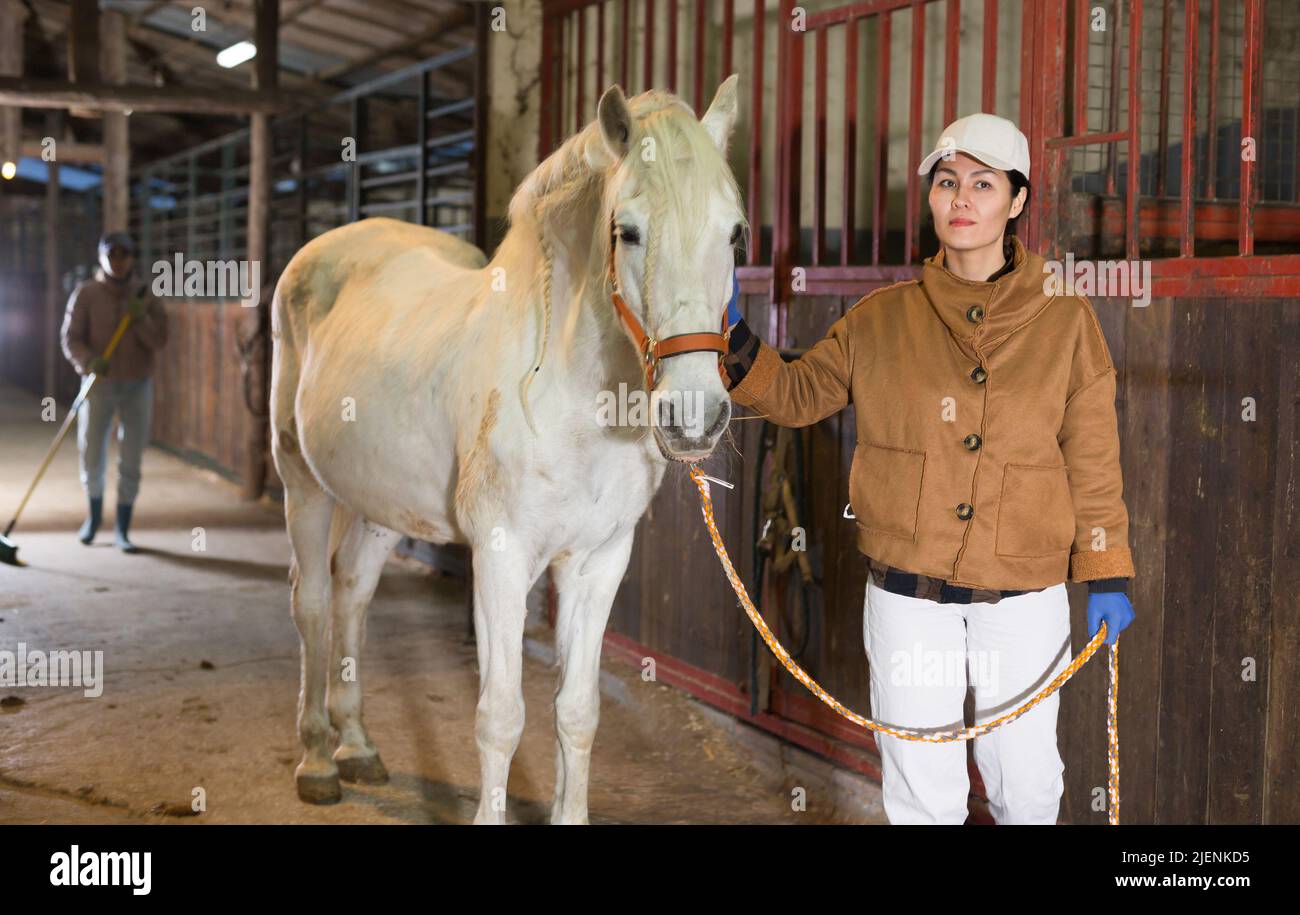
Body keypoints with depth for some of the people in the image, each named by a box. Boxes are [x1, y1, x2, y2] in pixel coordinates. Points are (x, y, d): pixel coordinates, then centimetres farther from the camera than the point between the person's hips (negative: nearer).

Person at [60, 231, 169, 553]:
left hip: (137, 386, 1)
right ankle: (94, 514, 29)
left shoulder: (144, 296, 2)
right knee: (91, 457, 2)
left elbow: (159, 340, -6)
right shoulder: (86, 293, -4)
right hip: (98, 384, -1)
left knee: (130, 461, 0)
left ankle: (122, 529, 10)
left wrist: (140, 319, -24)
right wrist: (90, 361, -27)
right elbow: (71, 340, -8)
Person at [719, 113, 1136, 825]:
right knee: (922, 788, 9)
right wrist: (729, 337, -5)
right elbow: (796, 394, 10)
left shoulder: (1065, 322, 0)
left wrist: (1106, 576, 1)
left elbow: (1092, 460, 2)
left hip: (1025, 597, 0)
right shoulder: (881, 320, 2)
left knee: (1026, 782, 11)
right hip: (908, 597, 1)